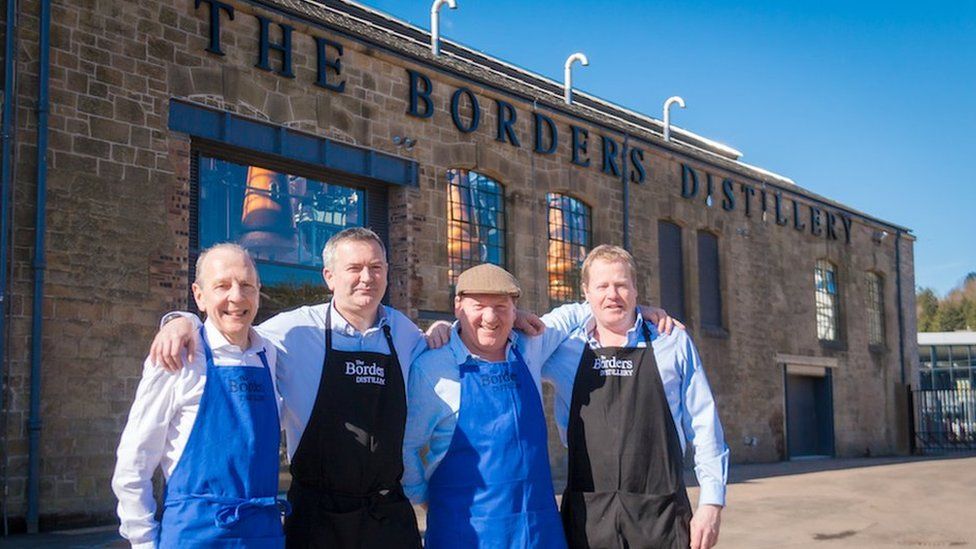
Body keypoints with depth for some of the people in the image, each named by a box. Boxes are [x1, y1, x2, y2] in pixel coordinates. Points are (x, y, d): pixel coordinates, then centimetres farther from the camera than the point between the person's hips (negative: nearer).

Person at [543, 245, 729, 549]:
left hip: (661, 515, -1)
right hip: (587, 515, 1)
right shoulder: (565, 350, 6)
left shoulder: (673, 343, 5)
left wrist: (712, 503, 0)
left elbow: (704, 427, 6)